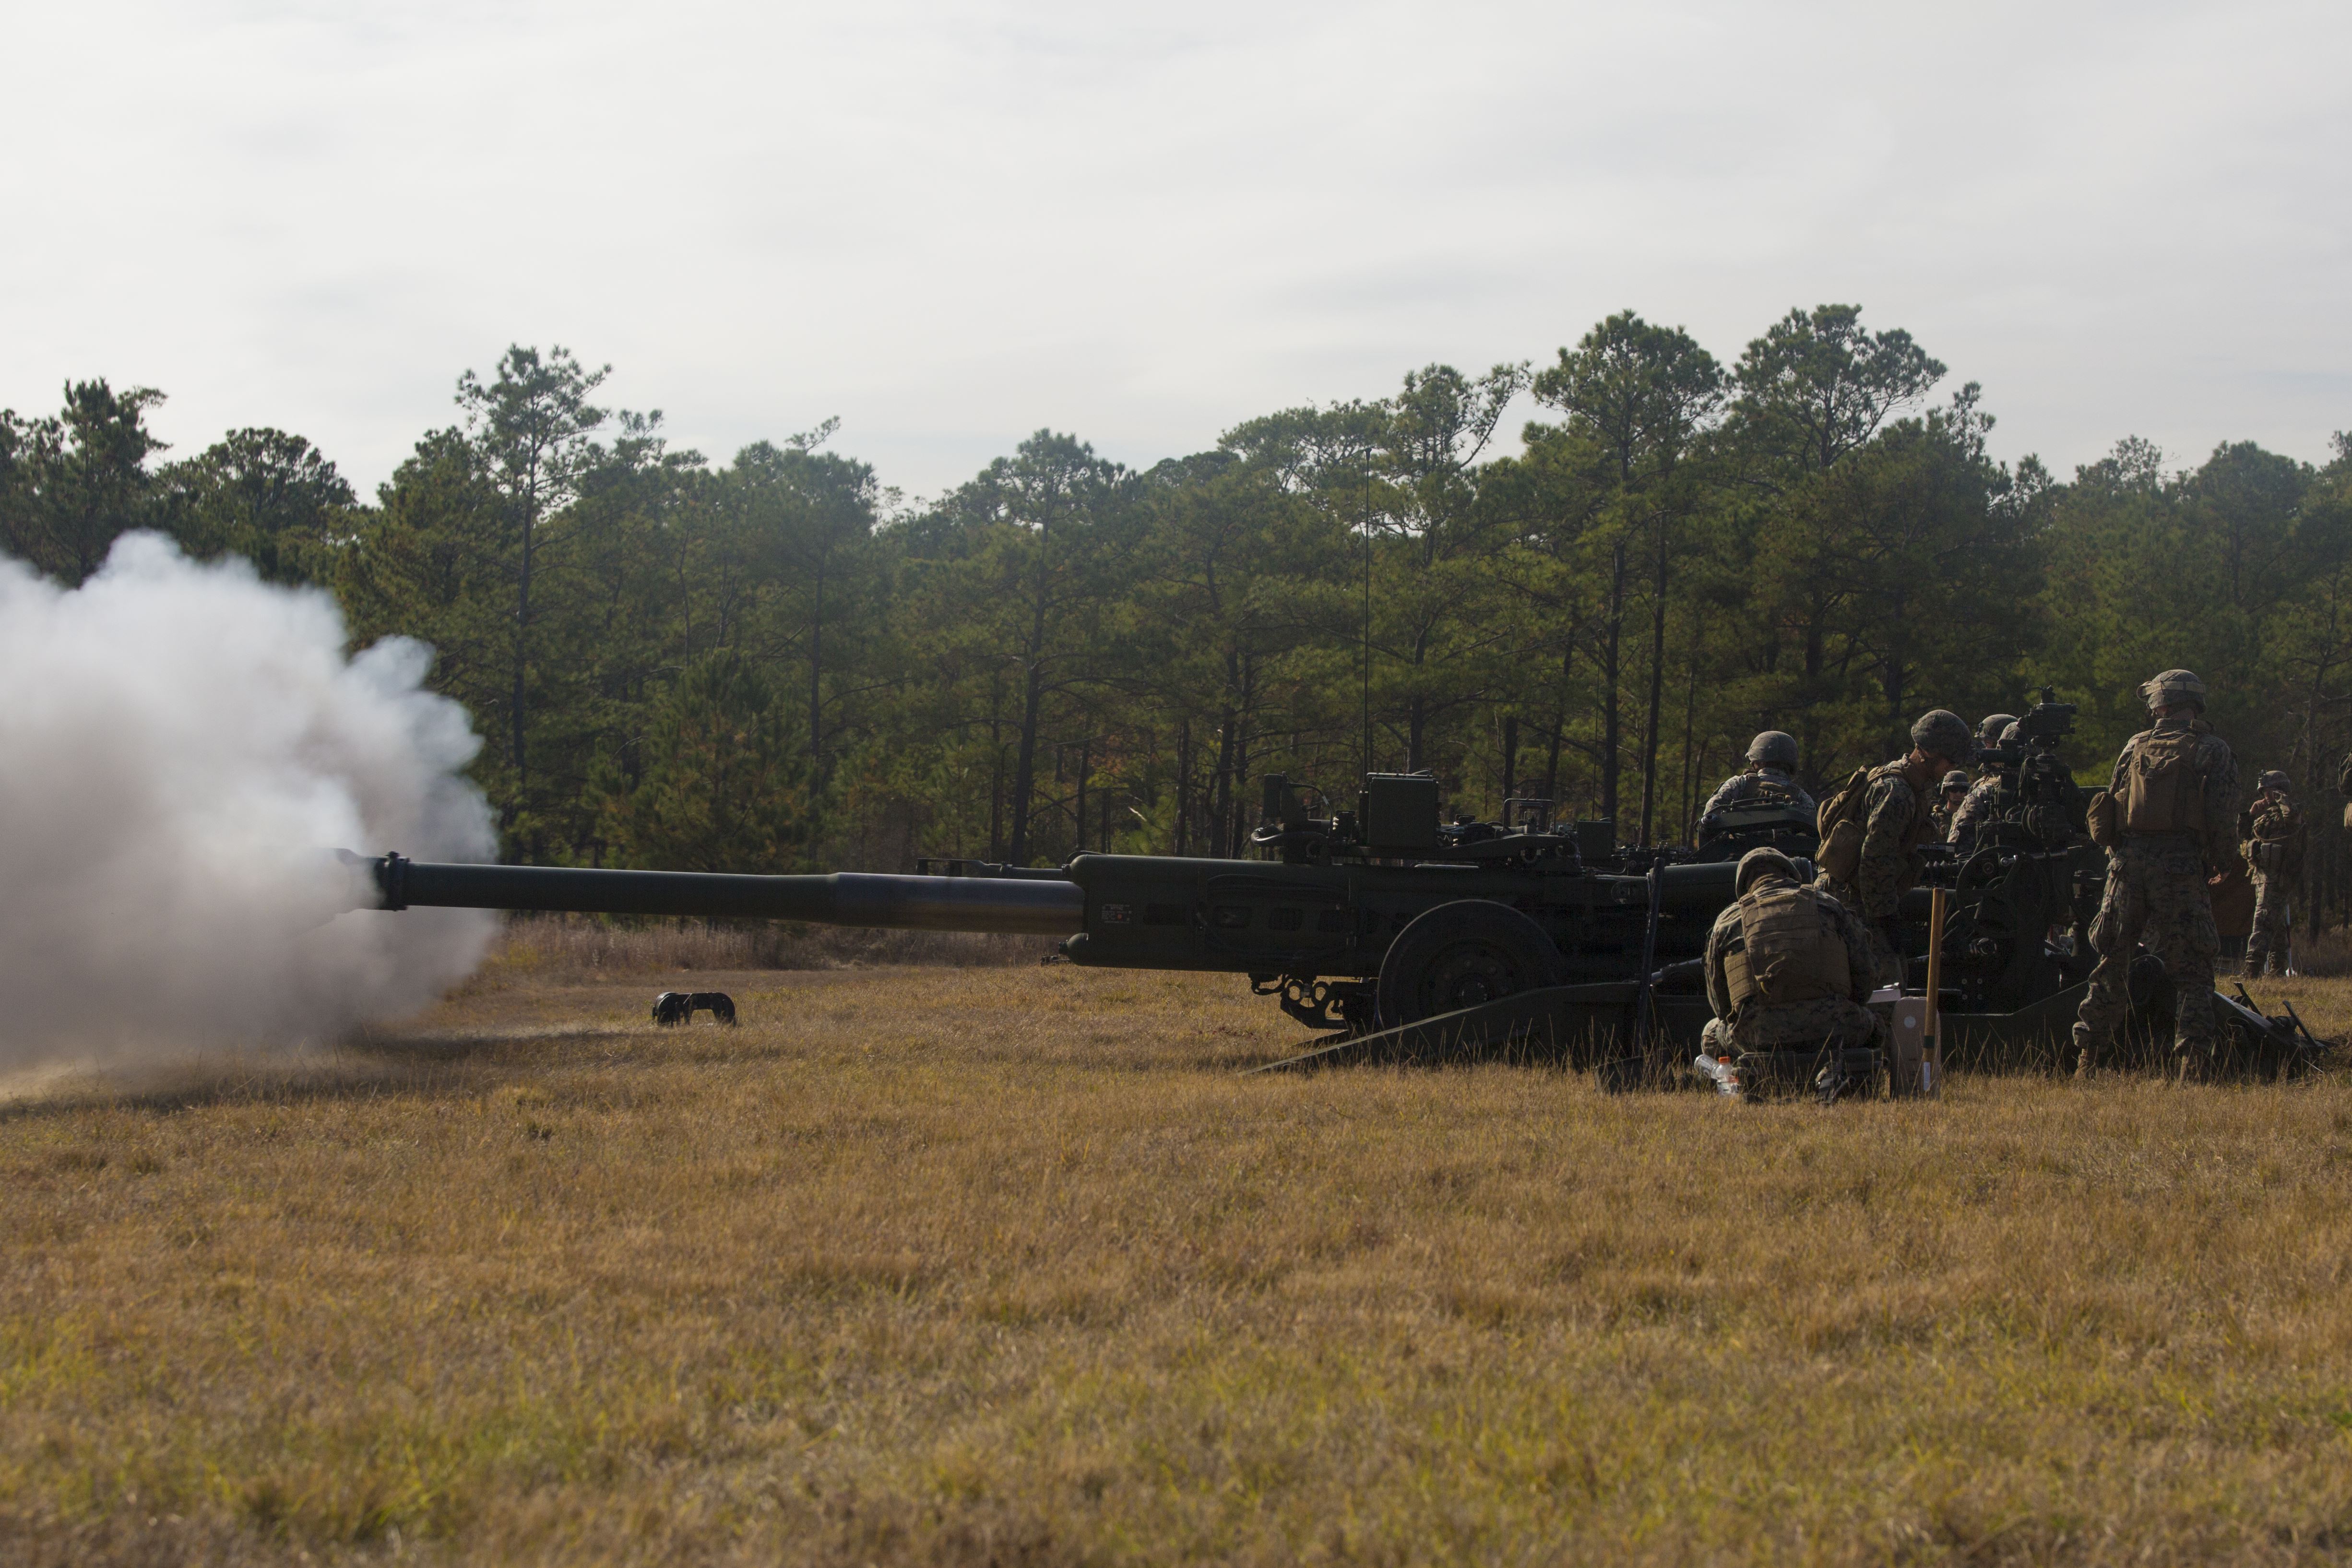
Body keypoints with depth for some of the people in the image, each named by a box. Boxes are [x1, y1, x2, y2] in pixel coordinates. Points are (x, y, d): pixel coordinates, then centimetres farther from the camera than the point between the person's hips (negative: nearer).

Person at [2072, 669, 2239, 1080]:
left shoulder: (2135, 747, 13)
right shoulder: (2212, 751, 3)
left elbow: (2111, 806, 14)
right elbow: (2223, 819, -5)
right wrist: (2222, 868, 6)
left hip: (2127, 860, 3)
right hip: (2180, 863, -3)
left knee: (2112, 962, 12)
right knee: (2191, 969, 0)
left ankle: (2088, 1054, 12)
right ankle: (2192, 1061, -11)